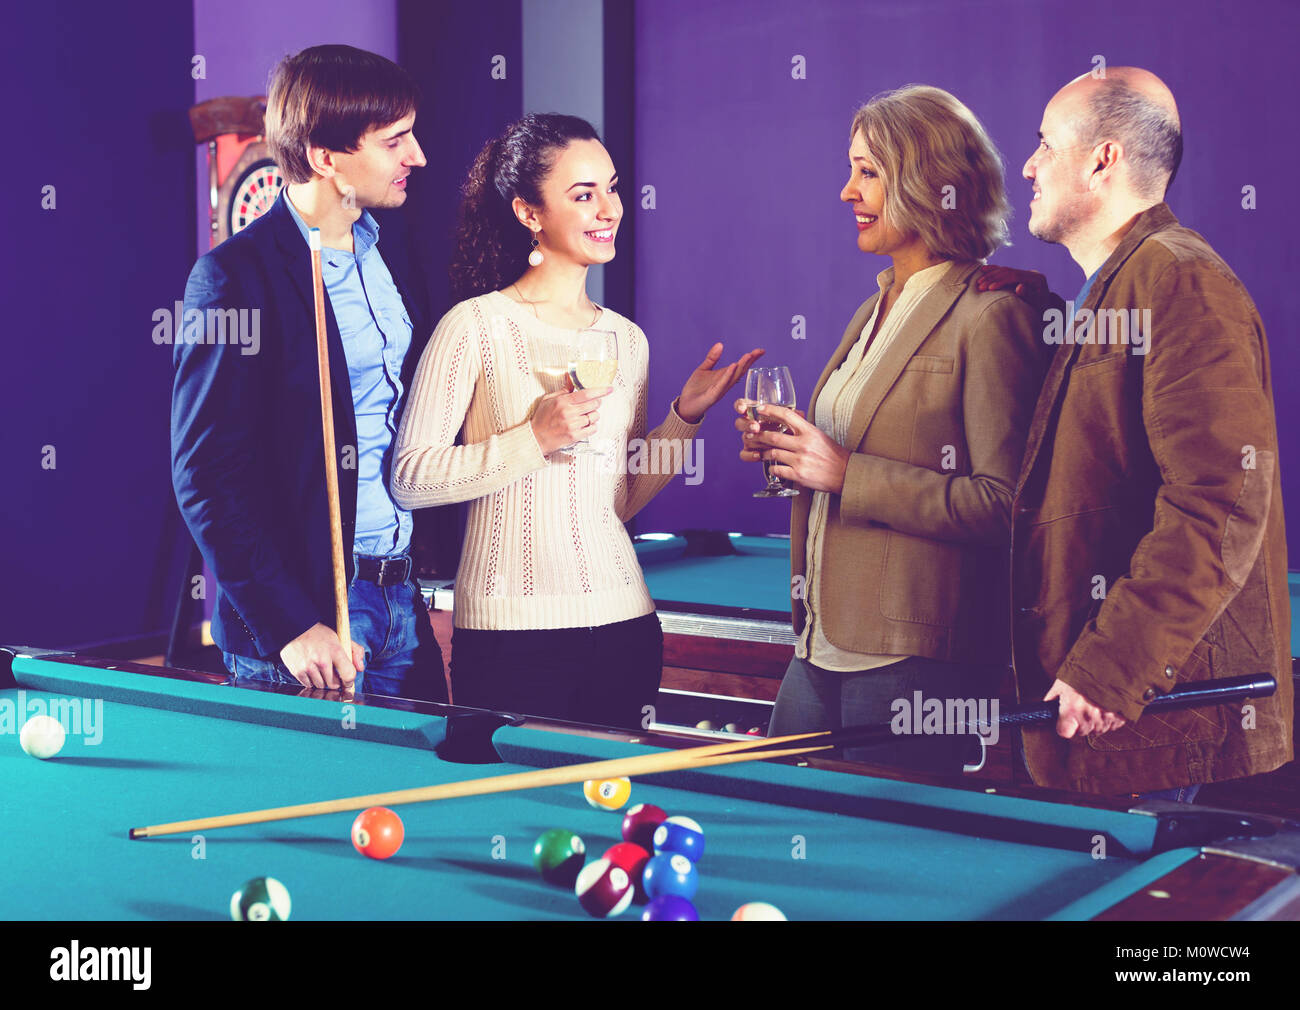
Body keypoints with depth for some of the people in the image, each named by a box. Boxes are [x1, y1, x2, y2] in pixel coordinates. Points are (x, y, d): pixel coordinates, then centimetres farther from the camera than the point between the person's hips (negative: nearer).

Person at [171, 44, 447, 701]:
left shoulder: (389, 245, 8)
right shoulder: (233, 278, -15)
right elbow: (206, 474, -16)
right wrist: (288, 624, -20)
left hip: (401, 592, 7)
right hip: (301, 605, -7)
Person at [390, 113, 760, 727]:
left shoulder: (627, 339, 11)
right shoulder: (478, 325, -6)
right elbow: (409, 479, -11)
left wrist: (685, 417, 4)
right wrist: (534, 439, -16)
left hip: (624, 626, 5)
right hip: (511, 631, -5)